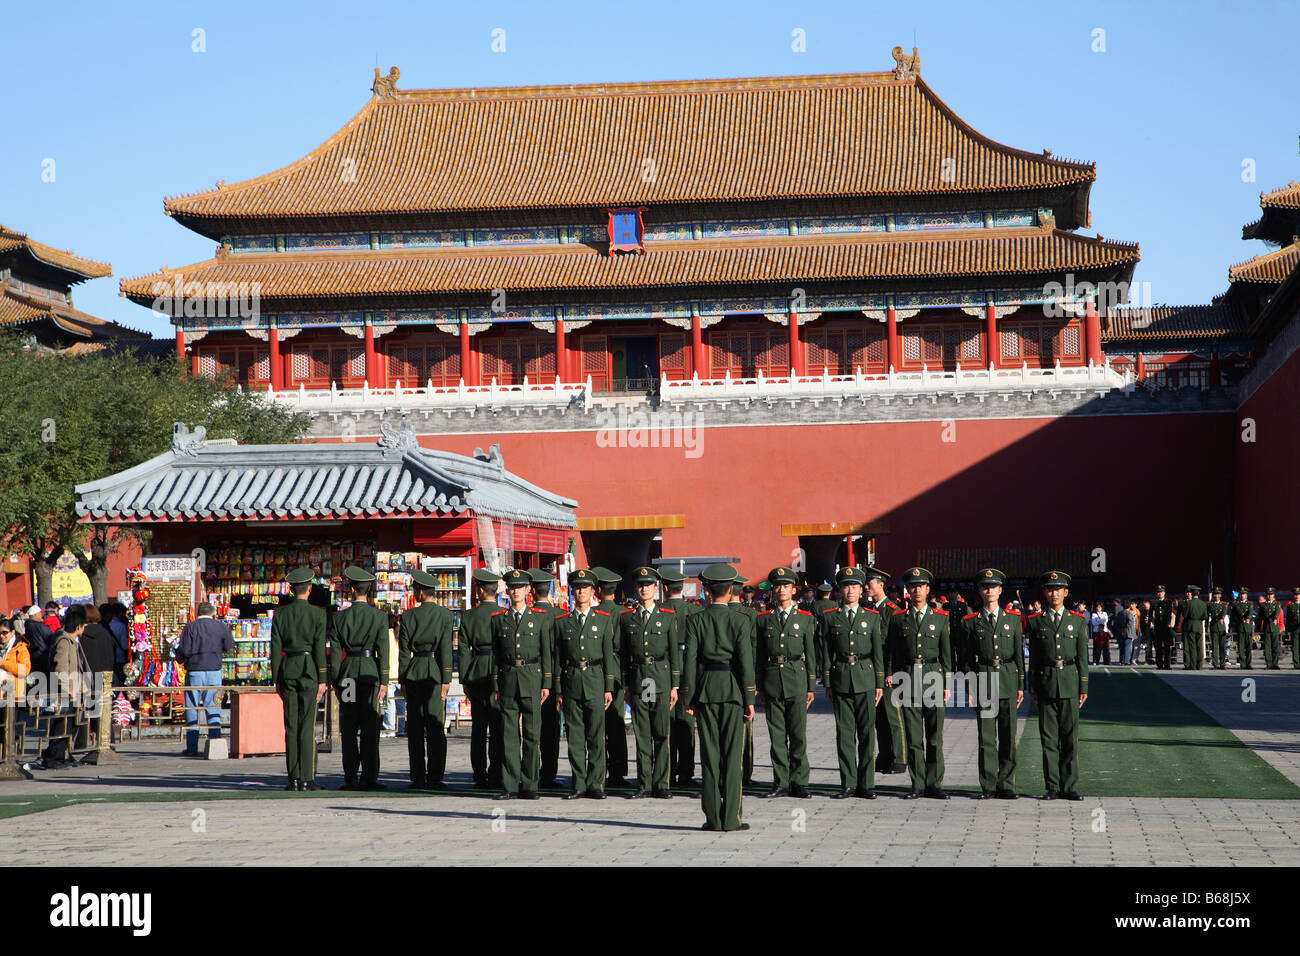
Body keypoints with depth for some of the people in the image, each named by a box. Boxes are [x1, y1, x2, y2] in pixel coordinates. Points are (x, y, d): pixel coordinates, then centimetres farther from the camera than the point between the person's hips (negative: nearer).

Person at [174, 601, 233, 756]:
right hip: (214, 672, 2)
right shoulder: (221, 627, 2)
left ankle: (192, 747, 2)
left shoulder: (190, 627, -4)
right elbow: (229, 647, 9)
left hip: (194, 672, -2)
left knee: (192, 710, 4)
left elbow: (183, 651, -8)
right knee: (213, 709, 7)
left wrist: (180, 658, 14)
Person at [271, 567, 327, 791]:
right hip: (309, 670, -3)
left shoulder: (279, 614, 3)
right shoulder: (318, 614, -5)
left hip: (287, 671, 3)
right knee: (308, 726, -2)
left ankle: (293, 779, 5)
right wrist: (322, 680, -4)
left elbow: (275, 648, 3)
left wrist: (276, 679, 8)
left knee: (291, 727, 6)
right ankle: (307, 779, -5)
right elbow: (319, 648, -8)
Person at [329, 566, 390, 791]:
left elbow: (335, 652, 2)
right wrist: (384, 681, -3)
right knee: (370, 726, 0)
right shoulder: (379, 616, -2)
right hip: (370, 671, -2)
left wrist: (336, 681, 8)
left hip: (347, 672, 2)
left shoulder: (339, 617, 2)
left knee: (349, 728, 5)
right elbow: (383, 650, -5)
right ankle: (369, 777, -3)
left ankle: (350, 777, 4)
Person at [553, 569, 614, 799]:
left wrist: (609, 688, -2)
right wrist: (558, 690, 5)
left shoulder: (604, 620, 6)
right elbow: (558, 658, 10)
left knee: (596, 736, -2)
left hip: (595, 680, -1)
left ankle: (595, 785, 3)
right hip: (571, 682, 1)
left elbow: (609, 655, 4)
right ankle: (578, 784, 7)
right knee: (575, 736, 2)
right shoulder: (562, 621, 10)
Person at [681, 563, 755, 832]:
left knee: (709, 756, 5)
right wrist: (749, 699, -2)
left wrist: (689, 698, 2)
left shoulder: (695, 621, -1)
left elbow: (689, 661, -3)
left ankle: (712, 818, 5)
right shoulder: (739, 621, -3)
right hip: (732, 689, -1)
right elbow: (745, 661, -7)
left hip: (705, 689, 1)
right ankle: (731, 818, 0)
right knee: (732, 755, 2)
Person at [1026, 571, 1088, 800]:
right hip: (1045, 684, 0)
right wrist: (1032, 688, 4)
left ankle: (1069, 786, 5)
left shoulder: (1078, 621, 7)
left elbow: (1082, 657, 7)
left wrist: (1083, 687, 2)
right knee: (1048, 737, 1)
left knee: (1070, 736, 0)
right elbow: (1033, 658, 8)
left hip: (1069, 684, 0)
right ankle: (1052, 786, 6)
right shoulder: (1036, 622, 7)